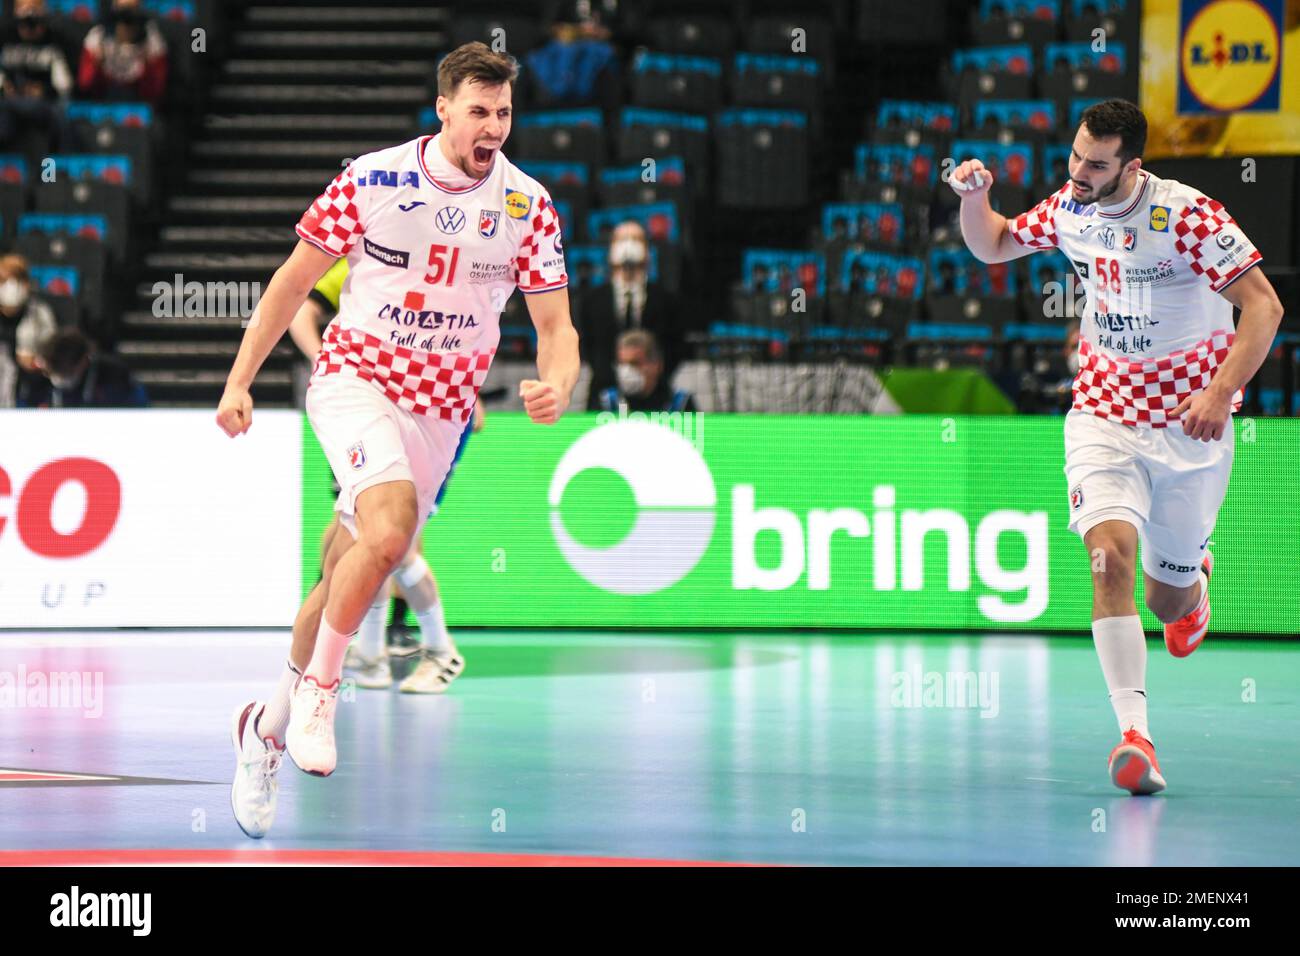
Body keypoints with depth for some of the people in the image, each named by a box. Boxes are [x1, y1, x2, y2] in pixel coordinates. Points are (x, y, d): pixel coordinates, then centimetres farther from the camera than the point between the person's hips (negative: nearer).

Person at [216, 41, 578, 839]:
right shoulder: (372, 179, -9)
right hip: (356, 377, -3)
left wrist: (556, 385, -24)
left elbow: (556, 327, -2)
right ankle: (317, 689, -10)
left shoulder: (527, 205, -4)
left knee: (350, 578, 7)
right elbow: (296, 280, 2)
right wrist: (240, 379, 1)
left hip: (442, 410, 3)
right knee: (390, 526, -29)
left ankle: (268, 724, 28)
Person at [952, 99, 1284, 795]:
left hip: (1189, 426, -2)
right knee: (1111, 558, -23)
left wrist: (1220, 392, -31)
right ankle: (1134, 733, -27)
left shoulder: (1188, 215, -18)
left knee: (1167, 603, 7)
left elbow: (1264, 306, -19)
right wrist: (975, 198, -6)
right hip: (1103, 415, 3)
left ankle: (1193, 581, 47)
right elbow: (994, 247, 17)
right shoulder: (1069, 208, -1)